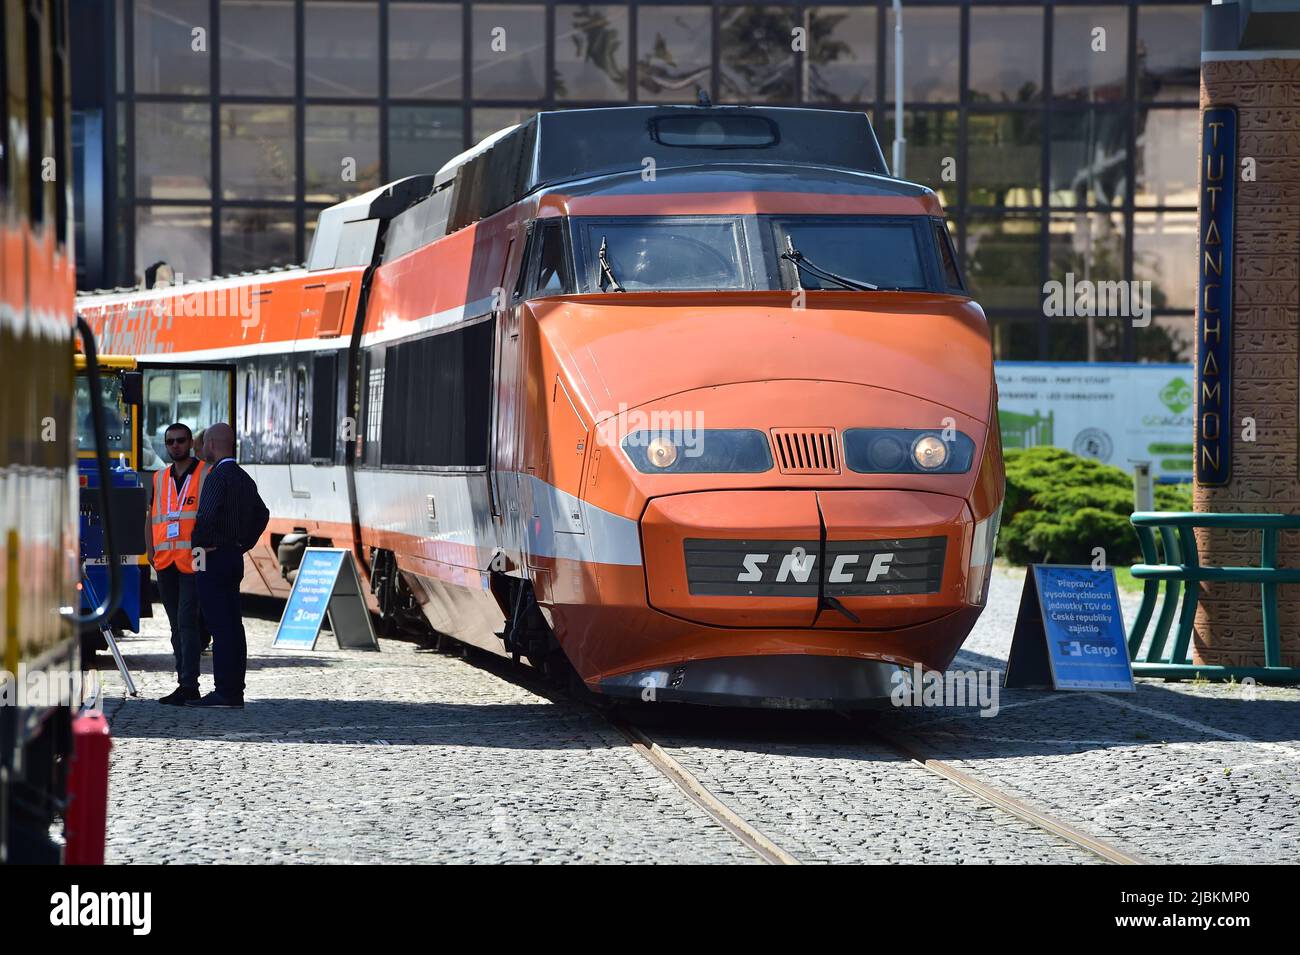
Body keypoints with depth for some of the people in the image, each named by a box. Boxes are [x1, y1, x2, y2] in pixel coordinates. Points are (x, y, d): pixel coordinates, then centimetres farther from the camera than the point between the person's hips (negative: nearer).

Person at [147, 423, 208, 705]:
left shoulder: (207, 474, 1)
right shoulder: (159, 479, 17)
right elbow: (150, 518, 19)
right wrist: (150, 552, 6)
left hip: (194, 561, -6)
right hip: (165, 562, 6)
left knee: (187, 620, -14)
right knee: (177, 625, 8)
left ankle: (188, 685, -16)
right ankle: (187, 684, 12)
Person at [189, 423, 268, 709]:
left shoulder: (218, 476, -14)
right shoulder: (244, 478, 15)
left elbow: (207, 515, -25)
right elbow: (262, 514, 23)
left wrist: (198, 543, -10)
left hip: (213, 559, -9)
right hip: (235, 556, 9)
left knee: (221, 626, -10)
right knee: (232, 625, 9)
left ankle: (224, 693, -11)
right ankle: (234, 692, 11)